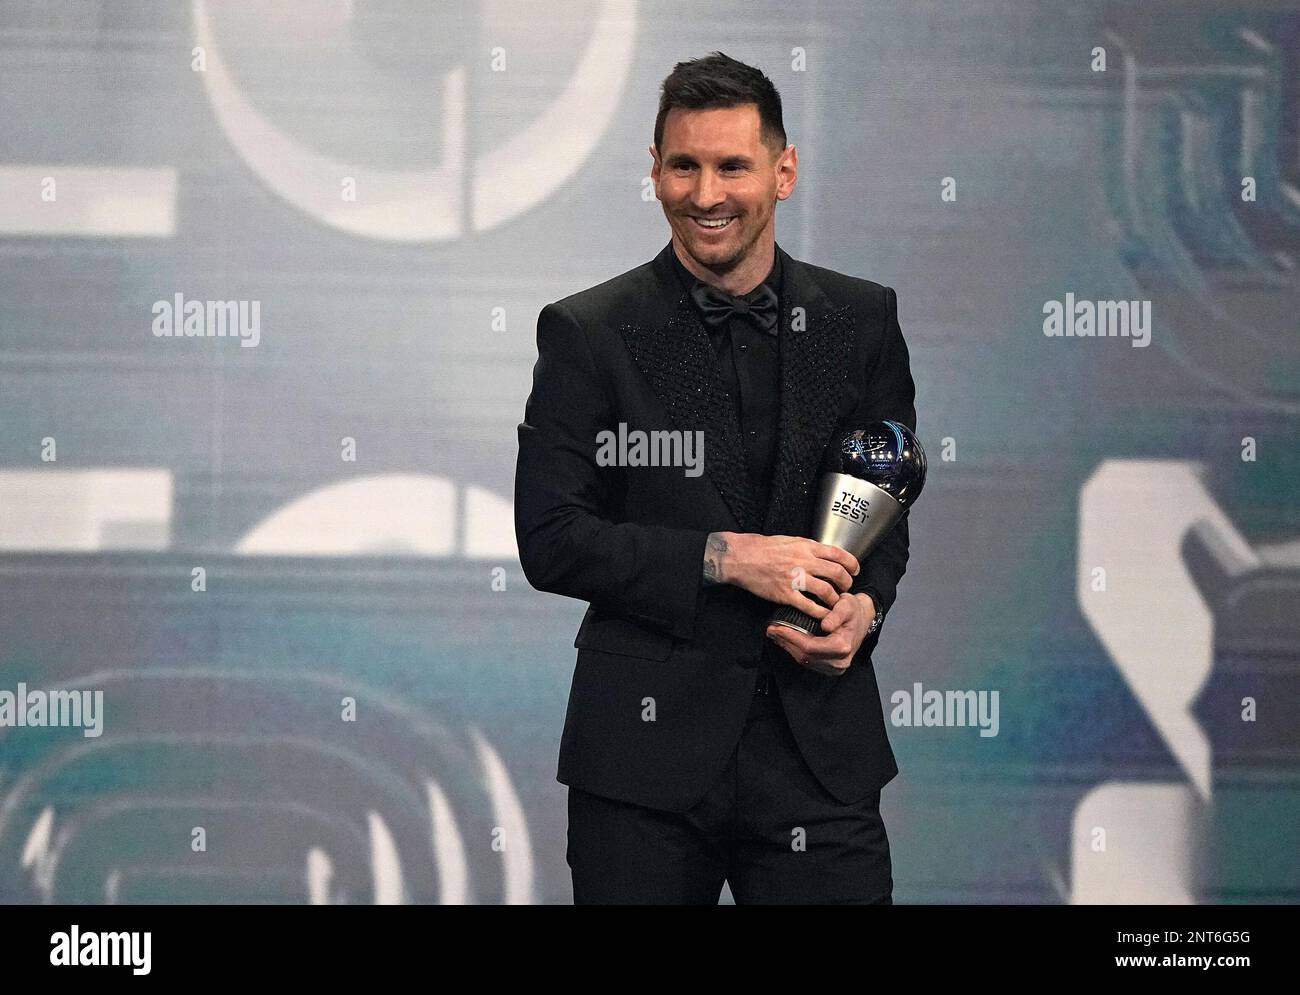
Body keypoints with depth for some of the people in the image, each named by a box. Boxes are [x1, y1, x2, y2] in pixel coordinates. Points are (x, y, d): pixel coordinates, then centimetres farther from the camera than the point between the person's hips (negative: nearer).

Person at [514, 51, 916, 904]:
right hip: (648, 746, -1)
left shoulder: (862, 321, 8)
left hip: (820, 744, 2)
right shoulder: (587, 334, 0)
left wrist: (865, 607, -6)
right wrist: (723, 556, -15)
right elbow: (549, 539, -5)